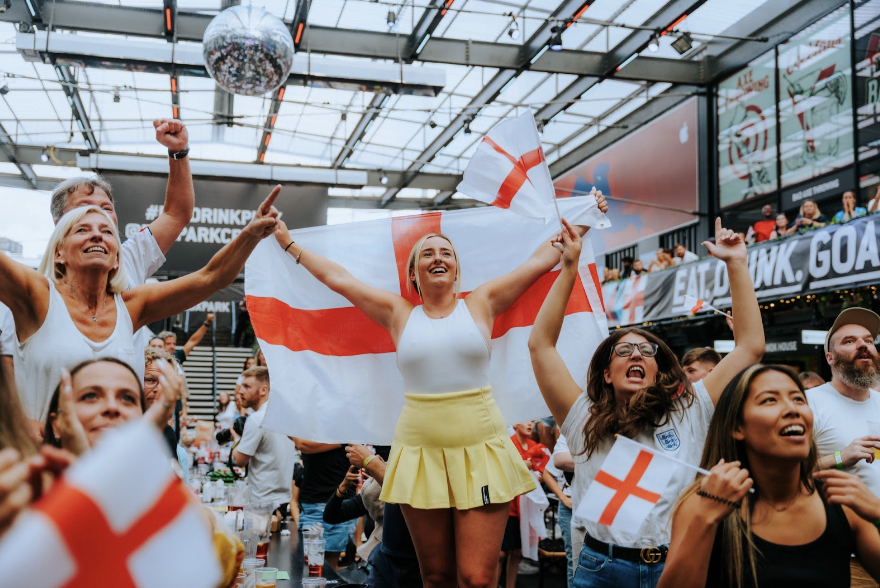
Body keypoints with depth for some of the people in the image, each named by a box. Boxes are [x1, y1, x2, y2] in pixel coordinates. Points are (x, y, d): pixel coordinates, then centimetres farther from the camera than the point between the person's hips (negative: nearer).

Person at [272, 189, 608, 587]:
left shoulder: (481, 303, 7)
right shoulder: (399, 313, 10)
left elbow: (541, 259, 12)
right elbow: (336, 277, 16)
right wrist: (289, 243, 22)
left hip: (480, 450, -1)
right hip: (421, 451, 1)